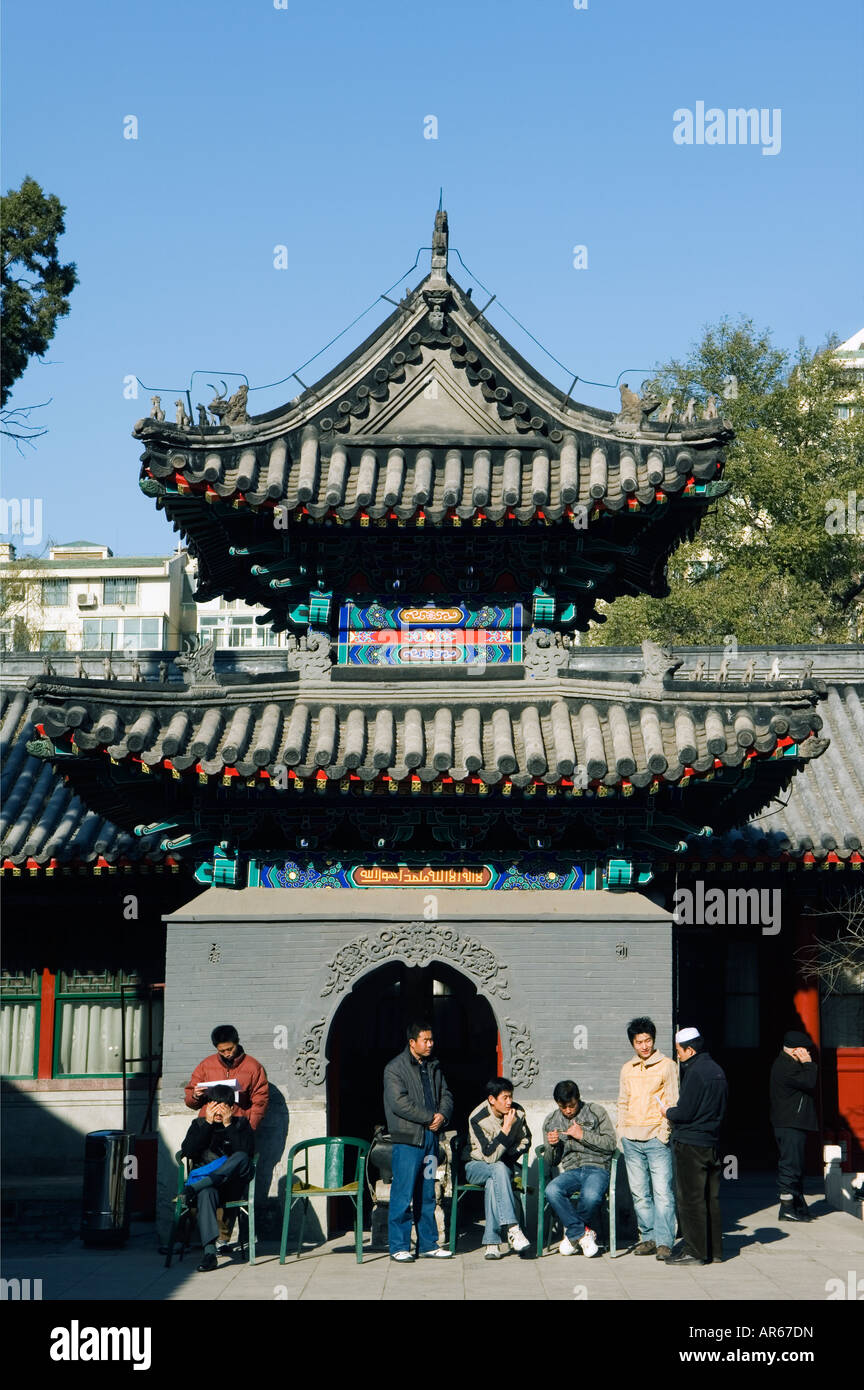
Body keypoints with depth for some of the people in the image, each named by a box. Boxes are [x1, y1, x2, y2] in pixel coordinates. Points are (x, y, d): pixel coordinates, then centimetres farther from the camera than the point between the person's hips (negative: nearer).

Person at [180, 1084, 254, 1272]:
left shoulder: (241, 1124, 11)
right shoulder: (199, 1124, 15)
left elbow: (246, 1153, -8)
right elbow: (188, 1152, -4)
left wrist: (228, 1125, -10)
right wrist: (208, 1123, -6)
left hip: (232, 1184, 0)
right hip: (205, 1180, 0)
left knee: (241, 1158, -32)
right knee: (206, 1193, -38)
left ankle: (194, 1188, -36)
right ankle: (209, 1252, -48)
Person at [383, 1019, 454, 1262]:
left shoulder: (434, 1067, 16)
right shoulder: (395, 1068, -6)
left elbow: (446, 1096, 18)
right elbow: (399, 1102, -15)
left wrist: (442, 1115, -4)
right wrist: (429, 1117, -14)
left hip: (431, 1137, 7)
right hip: (407, 1139, -7)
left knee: (427, 1194, 11)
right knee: (404, 1193, -6)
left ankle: (428, 1245, 17)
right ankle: (399, 1247, 0)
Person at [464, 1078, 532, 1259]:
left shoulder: (517, 1112, -6)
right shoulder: (477, 1118, -21)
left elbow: (525, 1141, 12)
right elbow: (489, 1156, -25)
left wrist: (511, 1155, -6)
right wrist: (506, 1129, -30)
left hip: (504, 1165, 3)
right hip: (477, 1166, -3)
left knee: (492, 1183, -35)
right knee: (498, 1169, -38)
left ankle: (491, 1242, -33)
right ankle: (512, 1228, -46)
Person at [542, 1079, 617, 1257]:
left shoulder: (596, 1112, 7)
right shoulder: (551, 1121, 15)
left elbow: (611, 1144, 0)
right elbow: (552, 1161, 18)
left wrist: (583, 1135, -8)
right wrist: (552, 1145, -4)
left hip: (597, 1168, -3)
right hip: (570, 1171, 3)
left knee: (591, 1195, -38)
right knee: (552, 1191, -33)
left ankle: (572, 1233, -7)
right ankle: (583, 1233, -16)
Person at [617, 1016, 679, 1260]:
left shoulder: (667, 1066, 2)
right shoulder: (627, 1069, 15)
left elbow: (672, 1102, -1)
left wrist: (664, 1132, -9)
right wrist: (622, 1134, 12)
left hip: (656, 1138, -5)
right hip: (631, 1140, 5)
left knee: (662, 1192, -9)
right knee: (639, 1193, 6)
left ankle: (664, 1242, -8)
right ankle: (648, 1237, 14)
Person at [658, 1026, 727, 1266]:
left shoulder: (695, 1072, -16)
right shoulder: (716, 1070, 12)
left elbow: (685, 1113, -19)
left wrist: (667, 1111, 2)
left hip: (691, 1144, -9)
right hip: (712, 1142, 9)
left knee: (690, 1198, -3)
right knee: (710, 1198, 12)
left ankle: (694, 1252, -1)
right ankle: (713, 1250, 17)